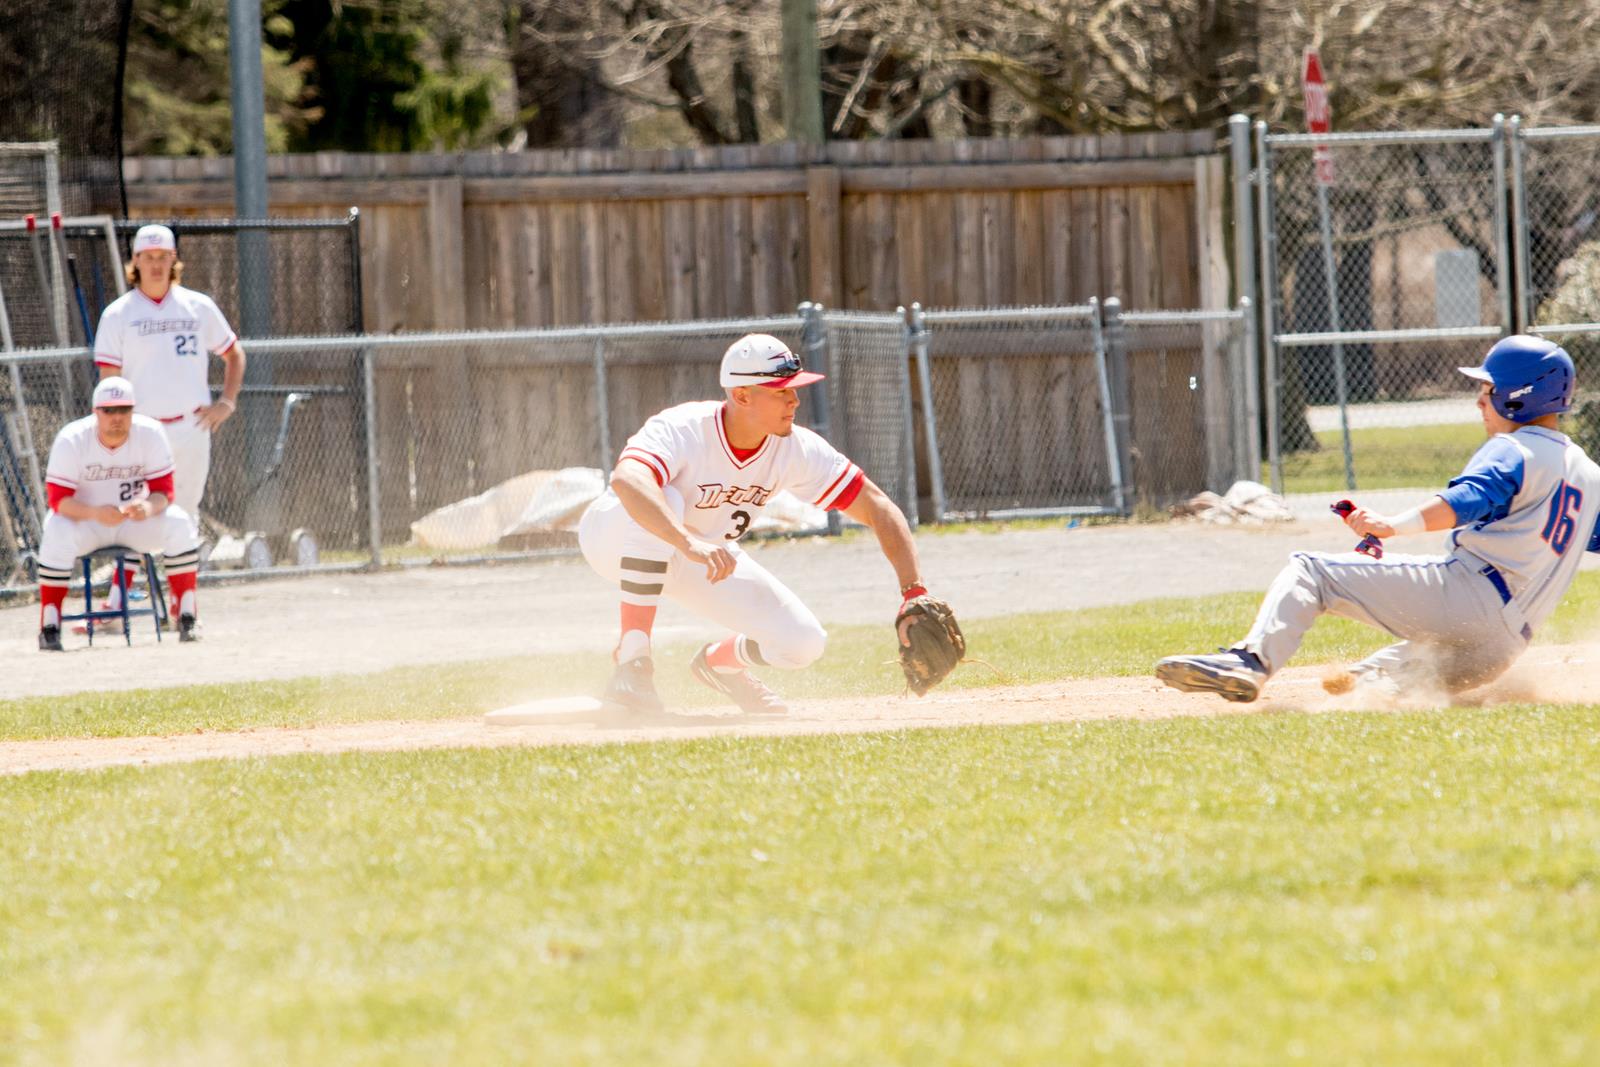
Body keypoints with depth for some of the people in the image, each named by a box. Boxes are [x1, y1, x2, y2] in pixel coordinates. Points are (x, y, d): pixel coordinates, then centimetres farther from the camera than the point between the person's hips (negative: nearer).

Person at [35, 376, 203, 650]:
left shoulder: (150, 433, -14)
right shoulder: (71, 440, -19)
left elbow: (164, 491, -14)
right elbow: (57, 499, -22)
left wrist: (149, 507, -39)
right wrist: (94, 513, -42)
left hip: (136, 519, 2)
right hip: (83, 519, -2)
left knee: (180, 525, -25)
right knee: (56, 534, -35)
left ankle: (186, 618, -17)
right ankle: (49, 626, -25)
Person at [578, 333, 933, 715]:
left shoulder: (796, 449, -20)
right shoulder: (682, 430, -36)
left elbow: (877, 509, -17)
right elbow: (626, 480, -57)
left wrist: (914, 594, -30)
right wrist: (692, 545, -71)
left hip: (703, 554, 5)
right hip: (612, 539, -5)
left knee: (803, 643, -11)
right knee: (663, 502, -41)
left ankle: (720, 661, 23)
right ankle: (632, 661, -34)